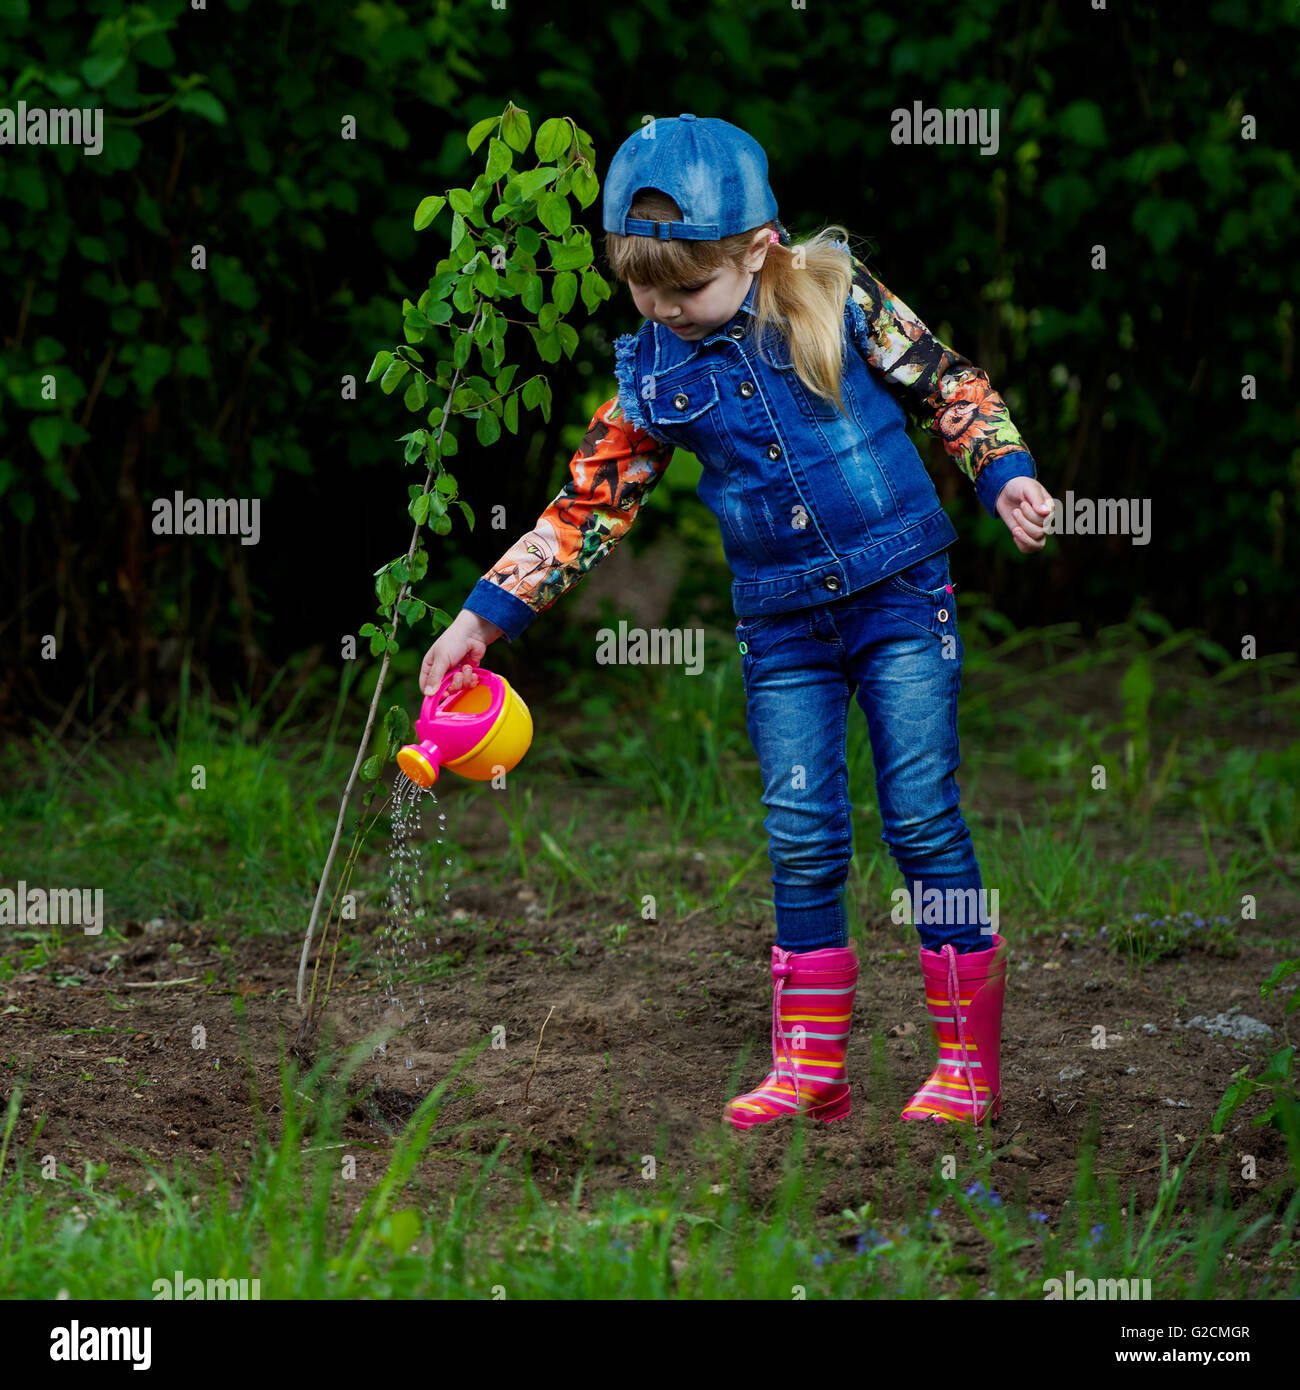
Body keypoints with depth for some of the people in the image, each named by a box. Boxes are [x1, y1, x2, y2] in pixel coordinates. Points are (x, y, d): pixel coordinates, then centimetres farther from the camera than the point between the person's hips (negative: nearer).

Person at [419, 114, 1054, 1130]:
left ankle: (970, 1063, 6)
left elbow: (947, 382, 4)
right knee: (801, 837, 0)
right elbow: (591, 503, 3)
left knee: (923, 819, -4)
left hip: (902, 595, -3)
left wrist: (1003, 471, -8)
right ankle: (810, 1068, 12)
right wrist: (487, 613, 1)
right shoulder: (654, 374, -1)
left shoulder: (839, 300, -7)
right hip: (784, 626, 3)